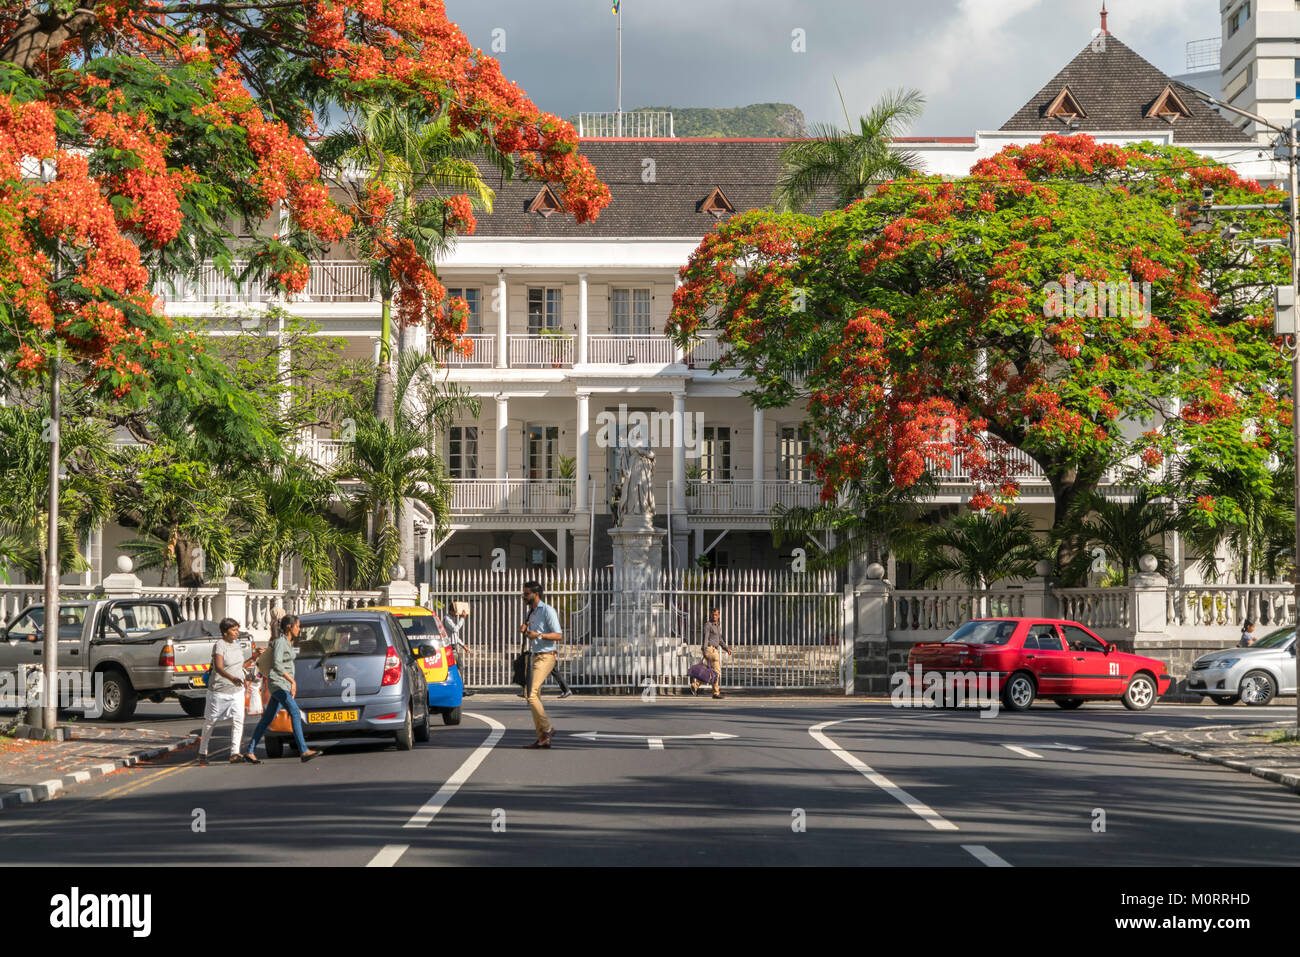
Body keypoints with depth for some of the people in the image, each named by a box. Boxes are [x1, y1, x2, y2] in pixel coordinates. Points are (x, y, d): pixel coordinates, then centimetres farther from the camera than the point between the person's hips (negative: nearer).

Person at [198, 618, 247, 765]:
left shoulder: (236, 644, 6)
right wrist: (232, 678, -47)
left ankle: (234, 754, -14)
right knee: (210, 722, 10)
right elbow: (218, 667, -34)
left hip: (237, 691, 6)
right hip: (219, 691, -6)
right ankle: (202, 753, 26)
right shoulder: (219, 645, -19)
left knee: (238, 720, -10)